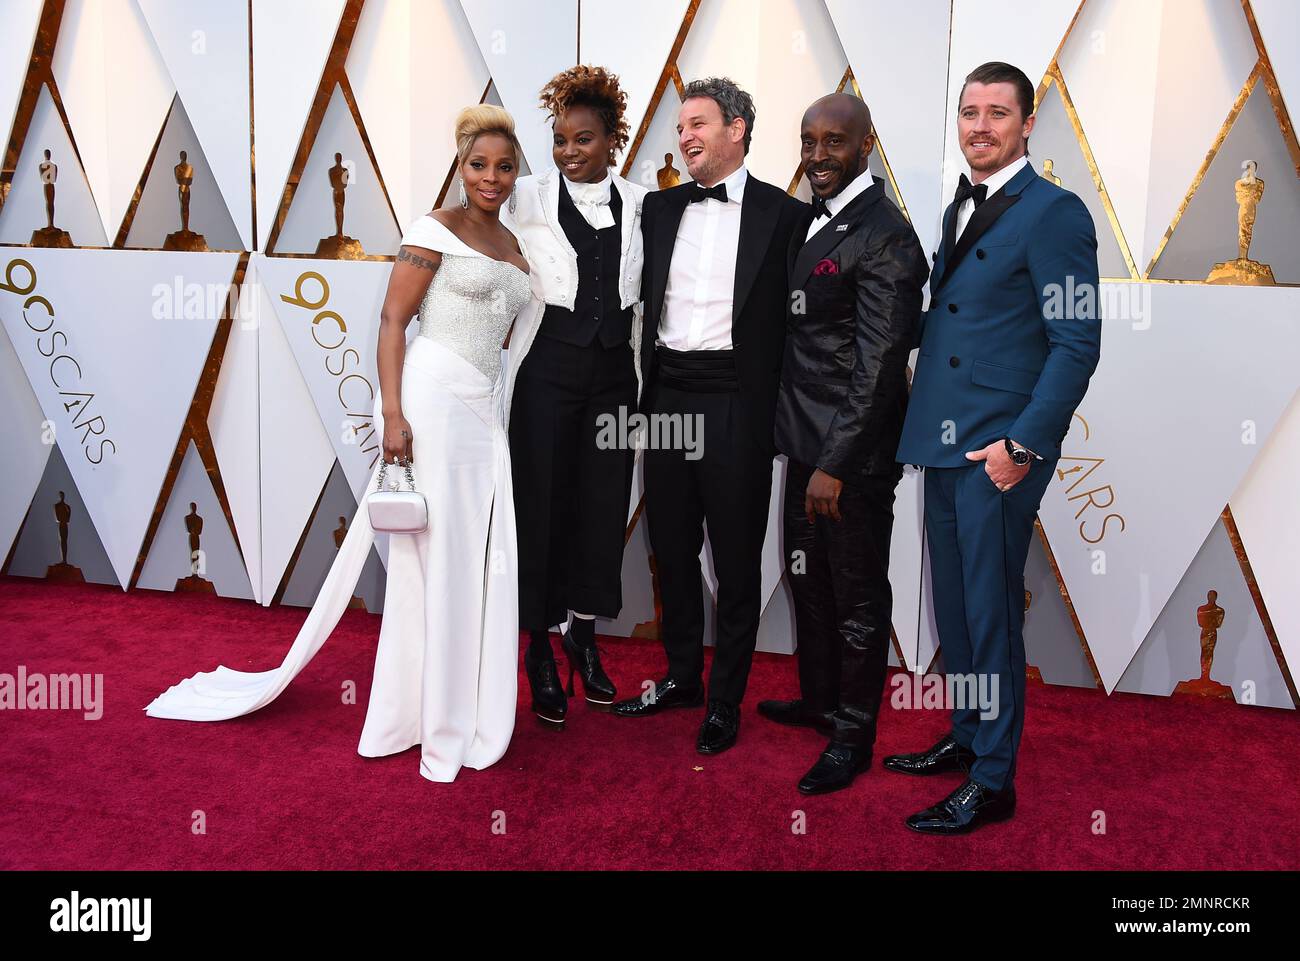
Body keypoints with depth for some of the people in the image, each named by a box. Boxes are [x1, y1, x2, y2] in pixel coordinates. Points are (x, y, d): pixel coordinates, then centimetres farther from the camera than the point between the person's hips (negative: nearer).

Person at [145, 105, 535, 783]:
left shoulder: (513, 245, 18)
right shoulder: (435, 230, -3)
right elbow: (393, 321, -9)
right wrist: (393, 414, -18)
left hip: (487, 407, 7)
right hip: (432, 397, -7)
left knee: (481, 559, 7)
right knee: (431, 554, -3)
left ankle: (465, 703, 20)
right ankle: (425, 716, 8)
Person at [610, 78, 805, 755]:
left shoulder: (783, 214, -3)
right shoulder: (660, 208, 12)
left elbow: (789, 319, -3)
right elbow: (644, 298, 14)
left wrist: (773, 408, -7)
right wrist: (652, 382, 7)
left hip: (735, 403, -5)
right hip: (667, 396, 5)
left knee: (736, 559, 5)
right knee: (672, 548, 14)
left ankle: (726, 699, 19)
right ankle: (681, 676, 32)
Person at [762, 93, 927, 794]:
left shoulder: (885, 237, -17)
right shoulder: (810, 222, 11)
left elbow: (879, 363, -20)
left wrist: (835, 464, -22)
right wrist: (801, 446, 13)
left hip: (854, 454, -9)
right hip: (805, 443, 9)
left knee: (858, 596, 5)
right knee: (806, 578, 20)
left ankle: (853, 736, 21)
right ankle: (819, 700, 39)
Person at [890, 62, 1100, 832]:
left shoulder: (1054, 212, -10)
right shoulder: (958, 210, 15)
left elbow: (1078, 344, -14)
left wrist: (1023, 444, -18)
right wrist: (922, 411, 11)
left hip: (1000, 449, -8)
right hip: (944, 443, 8)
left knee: (990, 612, -1)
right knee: (953, 605, 17)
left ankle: (993, 782, 12)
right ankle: (967, 738, 33)